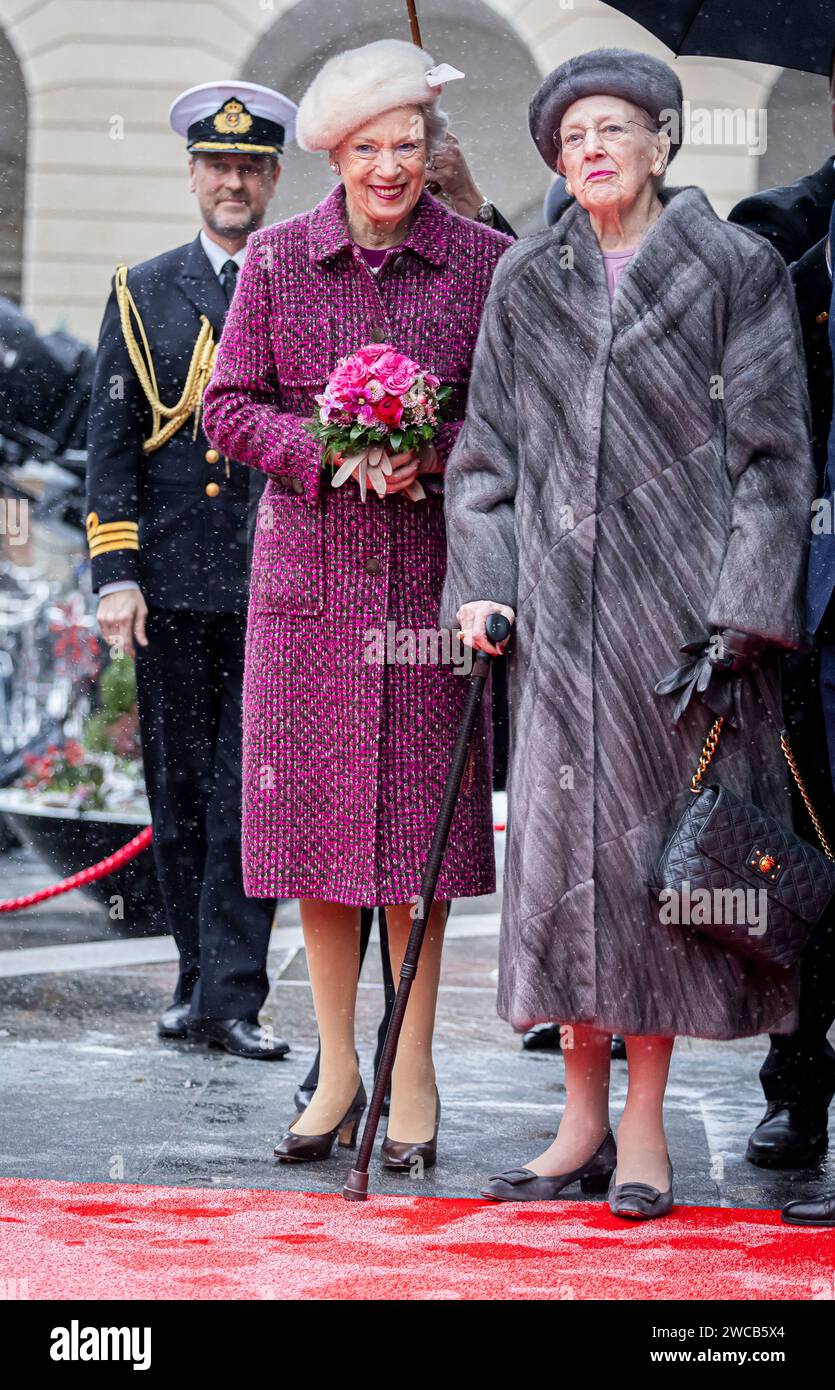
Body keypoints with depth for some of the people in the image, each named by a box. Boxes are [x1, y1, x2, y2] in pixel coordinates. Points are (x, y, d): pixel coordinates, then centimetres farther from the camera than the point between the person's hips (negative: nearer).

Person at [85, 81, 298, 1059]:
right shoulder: (143, 293, 10)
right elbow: (111, 442, 6)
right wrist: (116, 576, -3)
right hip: (171, 585, 2)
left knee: (251, 791, -8)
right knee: (179, 793, 8)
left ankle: (230, 997, -8)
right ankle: (199, 978, 20)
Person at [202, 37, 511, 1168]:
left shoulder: (484, 262, 1)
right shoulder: (277, 259, 4)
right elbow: (229, 408, 5)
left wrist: (435, 451, -14)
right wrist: (327, 448, -12)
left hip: (430, 567, -1)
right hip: (308, 566, 1)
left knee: (421, 814, -1)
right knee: (313, 810, 3)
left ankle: (414, 1072, 10)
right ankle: (337, 1067, 14)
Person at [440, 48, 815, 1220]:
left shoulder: (735, 270, 1)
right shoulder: (525, 285, 10)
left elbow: (770, 450, -2)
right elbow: (487, 447, 13)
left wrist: (740, 615, -10)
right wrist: (480, 585, 0)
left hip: (681, 594, -3)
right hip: (559, 607, 3)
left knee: (664, 840, -1)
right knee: (568, 845, 2)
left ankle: (645, 1130, 6)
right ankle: (582, 1125, 10)